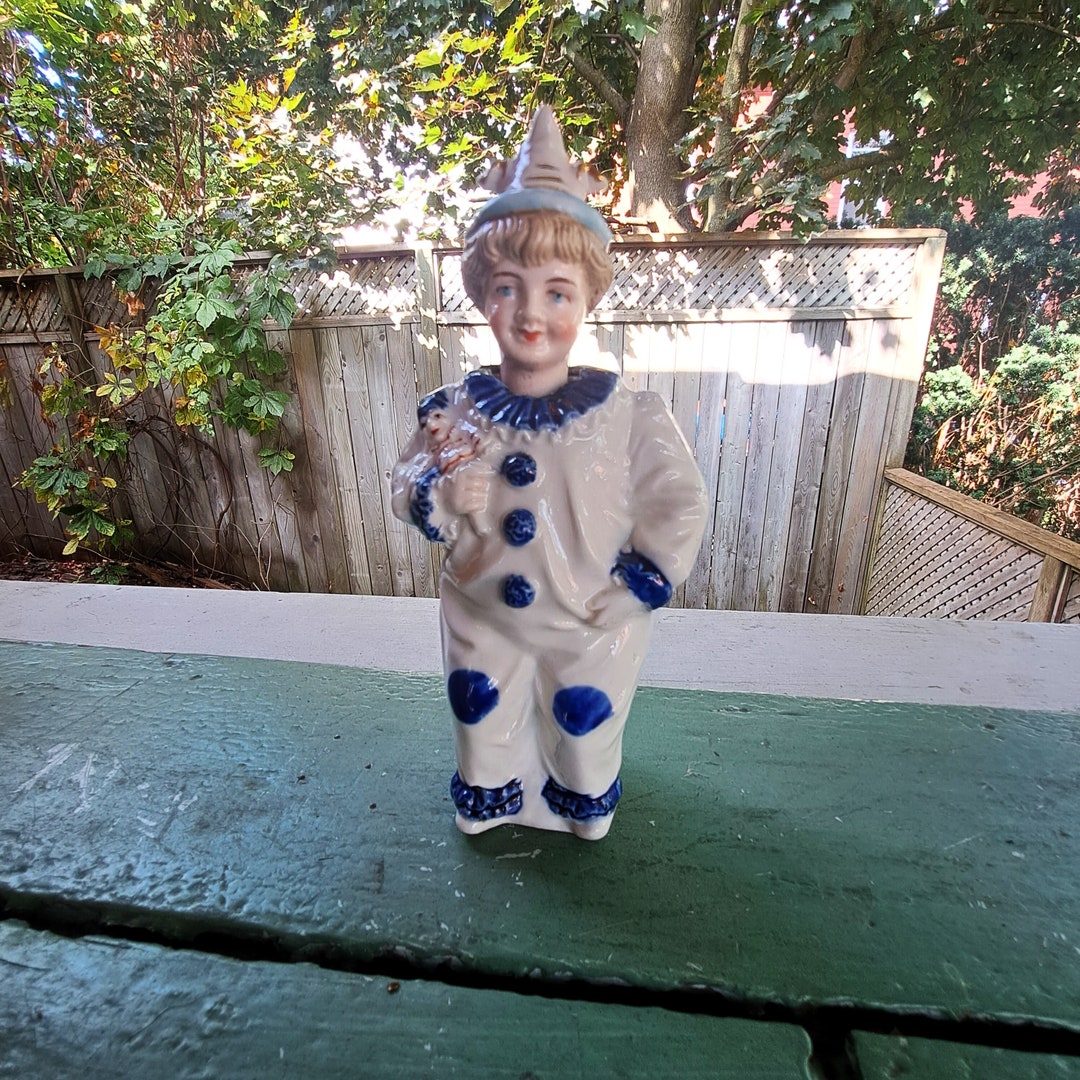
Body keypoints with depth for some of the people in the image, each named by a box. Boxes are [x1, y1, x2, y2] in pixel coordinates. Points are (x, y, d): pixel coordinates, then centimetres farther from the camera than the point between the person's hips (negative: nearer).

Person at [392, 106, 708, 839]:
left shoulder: (628, 416, -20)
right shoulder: (453, 412, -13)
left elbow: (680, 506, -12)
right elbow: (409, 486, -2)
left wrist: (635, 588, -13)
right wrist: (441, 498, -24)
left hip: (590, 628, -1)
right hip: (482, 619, 2)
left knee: (585, 727, 26)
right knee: (484, 724, 27)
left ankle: (586, 802, 59)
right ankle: (488, 796, 60)